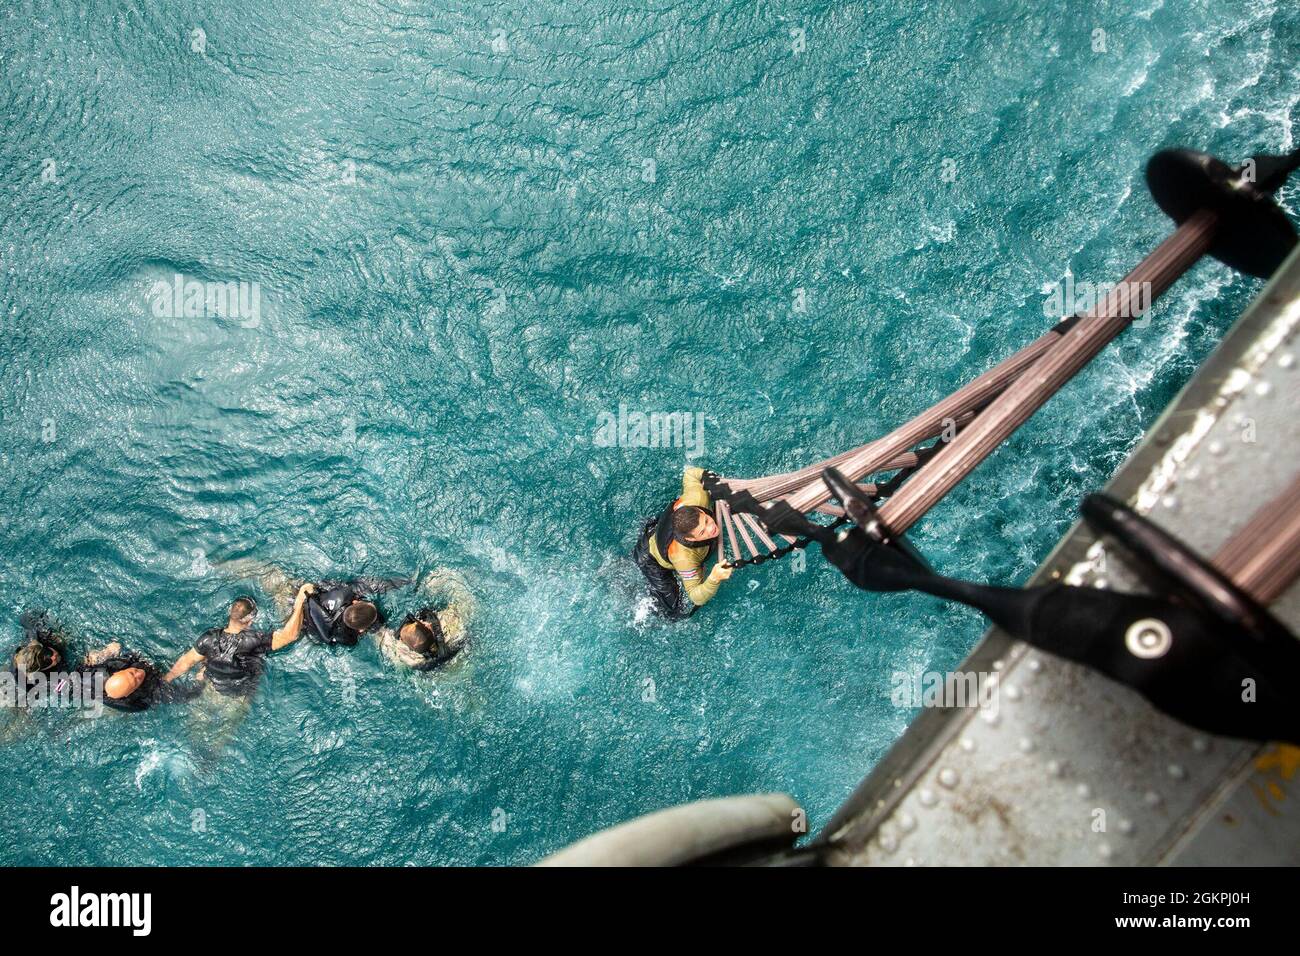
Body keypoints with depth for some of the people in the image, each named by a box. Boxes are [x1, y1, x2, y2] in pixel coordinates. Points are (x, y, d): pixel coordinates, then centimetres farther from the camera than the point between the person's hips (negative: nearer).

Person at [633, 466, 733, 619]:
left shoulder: (697, 498, -40)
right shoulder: (683, 558, -50)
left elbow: (689, 473, -17)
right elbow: (697, 598, -40)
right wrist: (714, 579, -59)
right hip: (653, 560, -6)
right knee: (681, 611, -5)